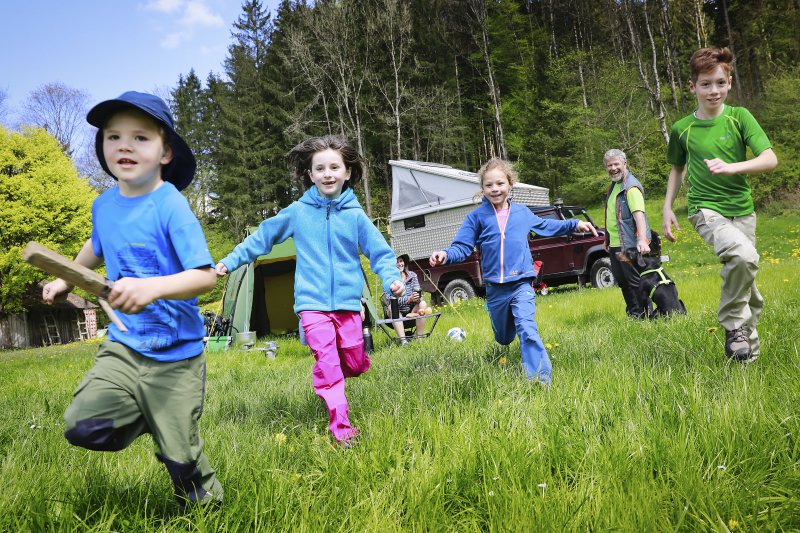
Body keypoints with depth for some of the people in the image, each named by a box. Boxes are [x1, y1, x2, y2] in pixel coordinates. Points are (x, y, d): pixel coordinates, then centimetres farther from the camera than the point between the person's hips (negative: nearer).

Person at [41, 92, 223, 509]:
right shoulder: (104, 205, 4)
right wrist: (65, 280, 28)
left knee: (179, 457, 1)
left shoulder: (171, 208, -16)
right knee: (83, 426, -12)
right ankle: (145, 417, 18)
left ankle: (207, 504, 31)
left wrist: (152, 287, -38)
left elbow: (205, 276, -24)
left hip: (175, 352, -5)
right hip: (124, 343, 6)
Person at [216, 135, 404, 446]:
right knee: (327, 362, -13)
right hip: (312, 303, -1)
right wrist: (229, 261, 13)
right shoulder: (297, 212, 1)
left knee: (354, 365, 7)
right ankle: (341, 427, -7)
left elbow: (379, 251, 3)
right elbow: (262, 238, 13)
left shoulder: (355, 214, 1)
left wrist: (392, 278, -16)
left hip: (348, 301, 2)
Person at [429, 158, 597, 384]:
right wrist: (445, 255, -27)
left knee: (527, 329, -21)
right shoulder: (476, 217, -2)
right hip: (495, 289, 1)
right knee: (503, 338, 17)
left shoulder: (522, 212, 7)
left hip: (521, 284, -1)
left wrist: (574, 224, 23)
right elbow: (462, 247, -7)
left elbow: (545, 226, 26)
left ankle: (541, 379, -20)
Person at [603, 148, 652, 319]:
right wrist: (607, 239, 25)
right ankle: (633, 314, 27)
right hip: (614, 245, 9)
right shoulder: (613, 186, 15)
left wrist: (642, 240, -39)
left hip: (630, 244, -9)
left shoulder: (631, 187, -15)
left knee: (635, 281, -3)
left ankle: (644, 315, 8)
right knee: (622, 281, 16)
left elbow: (639, 214, -27)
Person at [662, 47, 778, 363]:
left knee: (744, 279, 8)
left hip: (742, 210, 2)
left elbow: (770, 159, -12)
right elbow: (677, 168, 17)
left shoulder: (739, 117, -3)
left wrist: (731, 167, -29)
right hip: (705, 210, -2)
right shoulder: (682, 129, 0)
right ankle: (733, 324, -10)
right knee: (744, 255, -30)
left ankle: (747, 338, 32)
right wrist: (667, 207, 9)